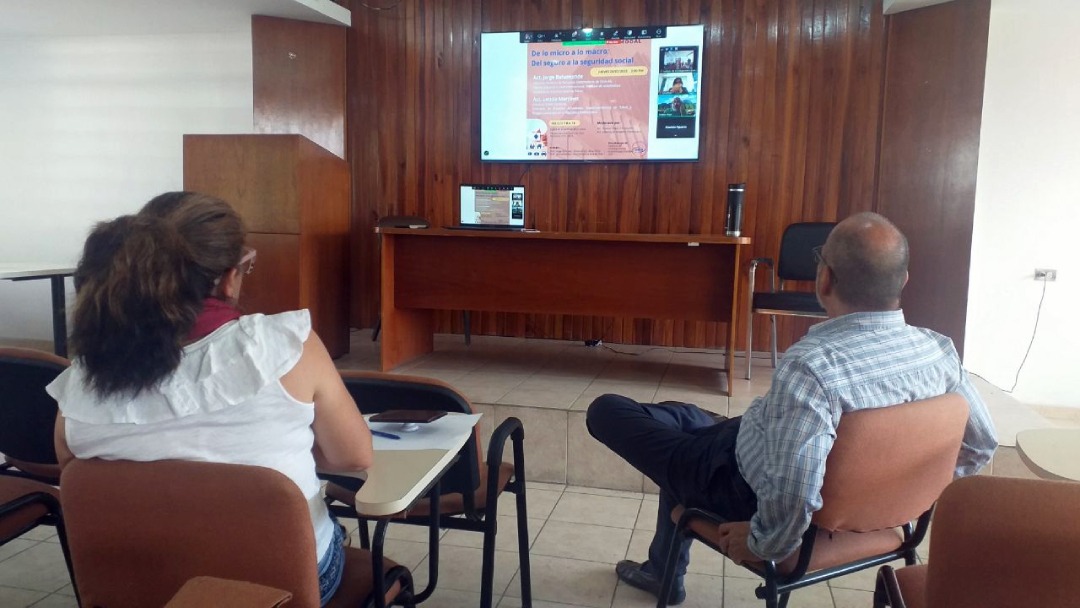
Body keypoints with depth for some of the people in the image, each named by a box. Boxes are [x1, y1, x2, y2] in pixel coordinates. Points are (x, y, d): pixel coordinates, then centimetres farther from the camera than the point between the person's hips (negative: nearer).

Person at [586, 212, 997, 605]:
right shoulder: (940, 351, -14)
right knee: (681, 416, 32)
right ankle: (664, 573, 44)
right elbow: (980, 446, -1)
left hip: (756, 494, -7)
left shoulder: (812, 365, -37)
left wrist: (764, 542, -23)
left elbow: (791, 495, -43)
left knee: (606, 410, 7)